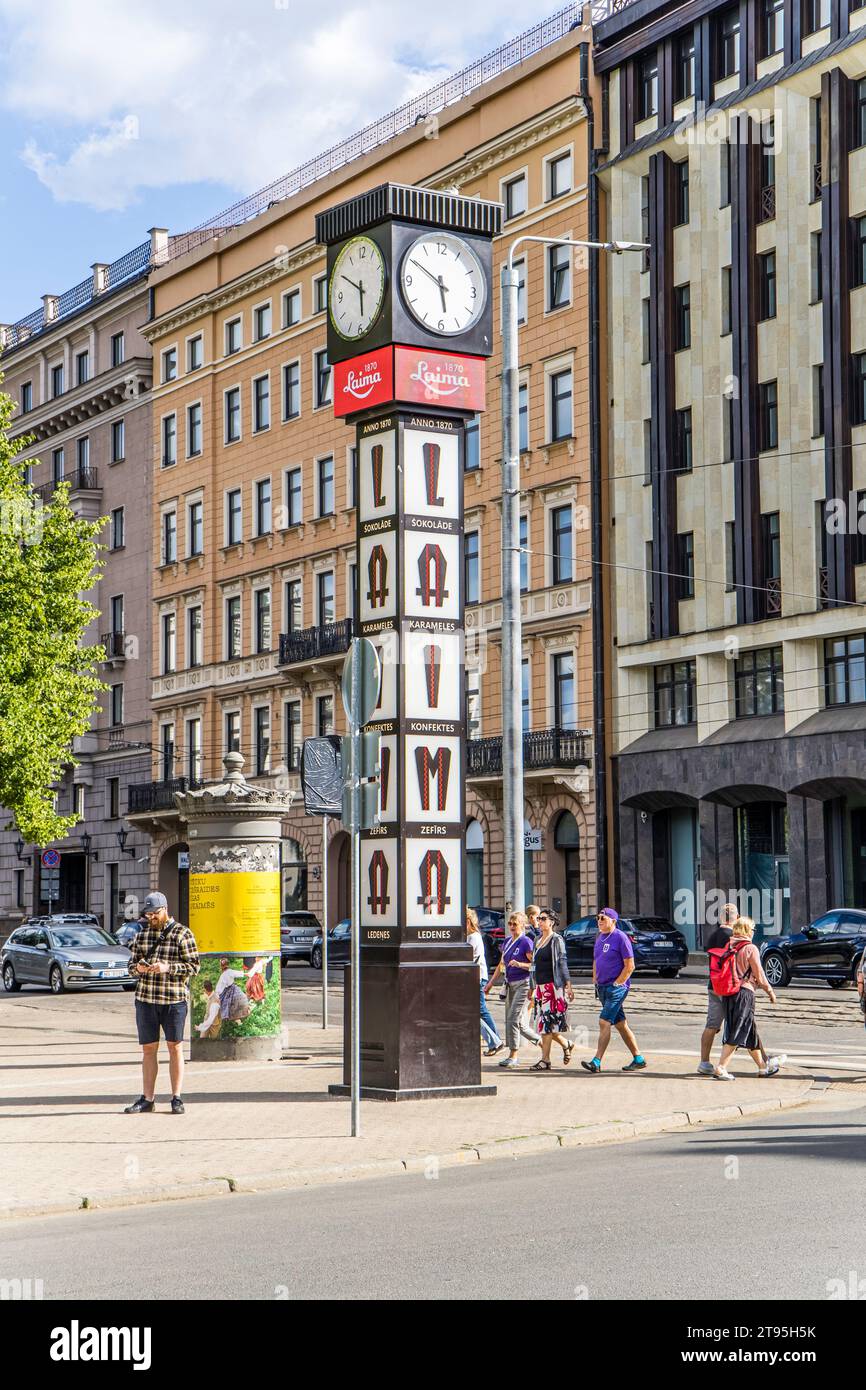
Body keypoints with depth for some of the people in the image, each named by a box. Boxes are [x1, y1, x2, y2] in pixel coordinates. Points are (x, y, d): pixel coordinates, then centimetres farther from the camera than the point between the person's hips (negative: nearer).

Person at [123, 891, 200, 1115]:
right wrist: (138, 968, -7)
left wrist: (168, 968, -19)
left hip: (174, 998, -4)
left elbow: (194, 965, -7)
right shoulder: (142, 935, 13)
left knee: (175, 1047, 2)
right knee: (148, 1048, 6)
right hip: (145, 998, 4)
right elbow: (131, 964, 16)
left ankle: (176, 1098, 8)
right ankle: (147, 1099, 10)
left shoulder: (182, 934, -2)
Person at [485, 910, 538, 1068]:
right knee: (515, 1021, 9)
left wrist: (520, 964, -27)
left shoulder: (526, 942, -10)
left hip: (523, 985, -8)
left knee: (513, 1018, -11)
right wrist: (491, 982, 19)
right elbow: (502, 964, 20)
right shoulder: (507, 941, 12)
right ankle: (541, 1042, 25)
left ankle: (513, 1056, -5)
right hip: (510, 984, 8)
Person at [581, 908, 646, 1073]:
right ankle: (638, 1059, 19)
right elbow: (595, 961, 24)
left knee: (604, 1022, -15)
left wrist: (617, 984, -15)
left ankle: (596, 1062, -18)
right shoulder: (600, 937, 14)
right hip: (602, 988, 9)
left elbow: (630, 966, -13)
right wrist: (595, 980, 13)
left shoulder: (620, 937, -11)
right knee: (620, 1024, 11)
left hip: (617, 987, -9)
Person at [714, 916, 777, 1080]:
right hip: (744, 992, -7)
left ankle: (762, 1067, 28)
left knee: (750, 1031, 17)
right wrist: (770, 991, 8)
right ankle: (720, 1068, -12)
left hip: (728, 993, 7)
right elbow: (759, 975, -6)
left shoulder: (729, 946, 8)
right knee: (737, 1033, -5)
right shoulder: (750, 948, -9)